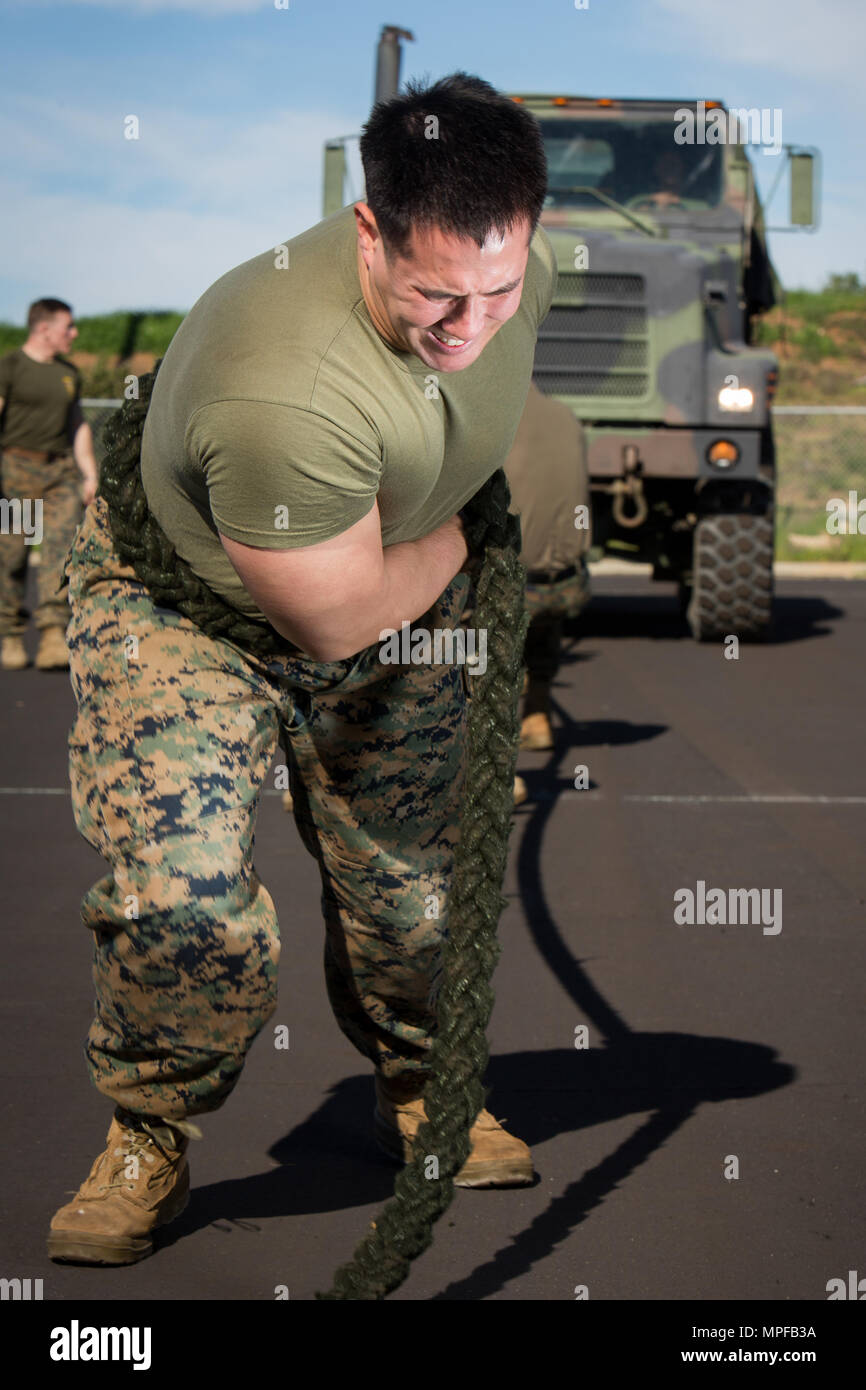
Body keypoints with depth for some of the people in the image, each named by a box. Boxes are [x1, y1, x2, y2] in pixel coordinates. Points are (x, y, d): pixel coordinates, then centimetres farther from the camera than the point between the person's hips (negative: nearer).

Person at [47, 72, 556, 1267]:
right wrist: (463, 532, -14)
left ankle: (419, 1088, 37)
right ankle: (149, 1144, 5)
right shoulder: (281, 389, -44)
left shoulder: (514, 267, -20)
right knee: (184, 905, -21)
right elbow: (337, 619, -28)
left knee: (412, 886, 7)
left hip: (405, 594, 6)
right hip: (186, 603, -6)